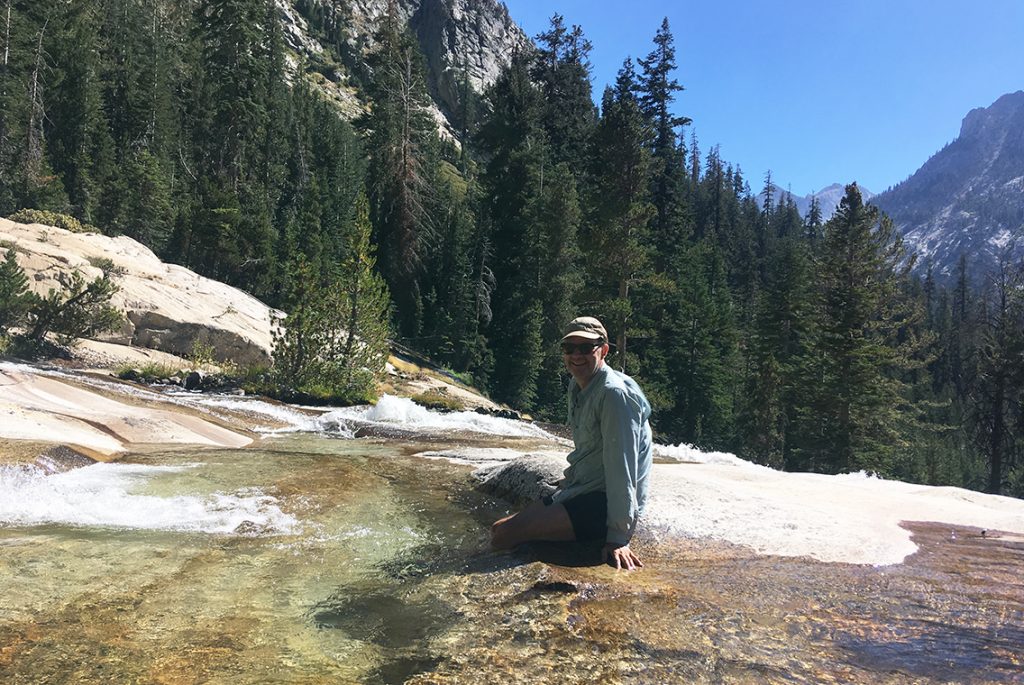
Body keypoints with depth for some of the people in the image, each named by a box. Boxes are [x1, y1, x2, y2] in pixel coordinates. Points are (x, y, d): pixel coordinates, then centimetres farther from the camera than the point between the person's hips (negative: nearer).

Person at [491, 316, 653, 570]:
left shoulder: (615, 394, -18)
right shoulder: (577, 387, 11)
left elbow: (622, 466, -23)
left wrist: (618, 536, -24)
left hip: (606, 503, -10)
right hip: (579, 492, 10)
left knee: (506, 534, -22)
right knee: (499, 529, 5)